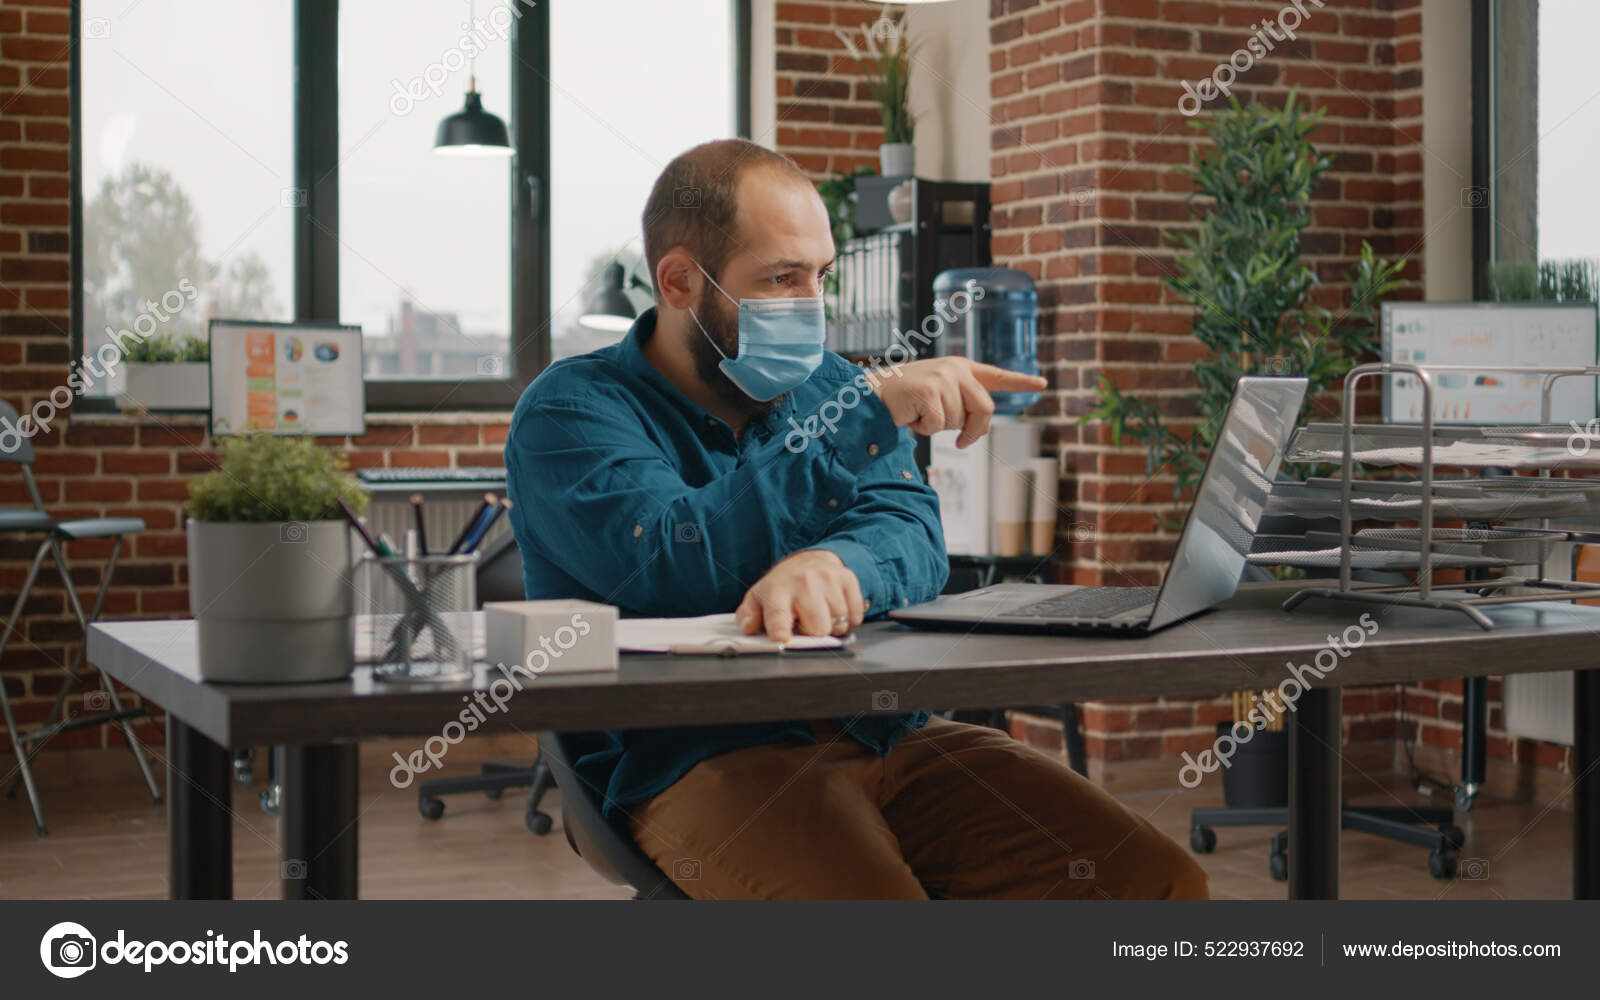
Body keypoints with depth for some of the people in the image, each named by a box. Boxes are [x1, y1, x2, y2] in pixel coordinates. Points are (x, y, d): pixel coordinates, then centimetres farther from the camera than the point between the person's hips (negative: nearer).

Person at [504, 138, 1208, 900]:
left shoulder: (828, 386, 18)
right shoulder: (571, 410, 1)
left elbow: (913, 538, 1)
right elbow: (669, 565, -18)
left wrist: (834, 565, -25)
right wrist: (865, 415, -19)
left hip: (882, 732, 5)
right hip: (700, 757, -4)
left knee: (1156, 881, -14)